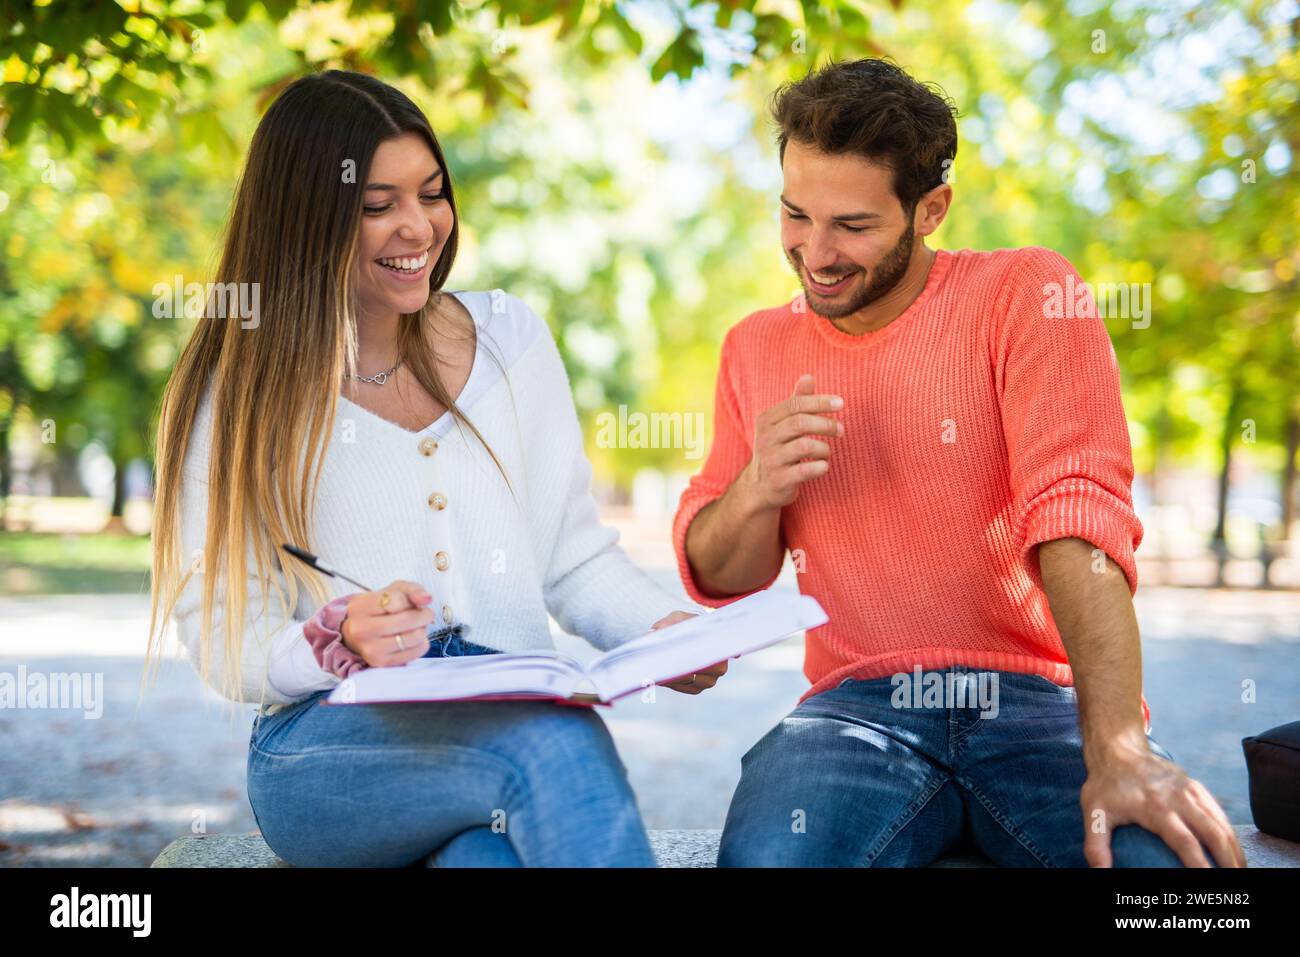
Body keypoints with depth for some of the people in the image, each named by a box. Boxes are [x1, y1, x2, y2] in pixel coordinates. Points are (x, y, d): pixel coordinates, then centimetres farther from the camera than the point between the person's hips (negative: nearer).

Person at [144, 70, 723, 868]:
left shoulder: (510, 337, 13)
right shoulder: (241, 393, 4)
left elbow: (577, 558, 15)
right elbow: (224, 641, -1)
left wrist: (665, 628, -6)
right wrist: (341, 646, -22)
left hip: (519, 727, 2)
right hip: (326, 755, -1)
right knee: (551, 736, -34)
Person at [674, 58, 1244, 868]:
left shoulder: (1025, 295, -2)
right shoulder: (757, 348, 11)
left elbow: (1080, 515, -14)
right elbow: (716, 580, 14)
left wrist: (1118, 752, -26)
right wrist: (757, 489, -9)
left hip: (1044, 702, -2)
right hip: (862, 705, 2)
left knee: (1173, 854, -31)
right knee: (764, 856, -30)